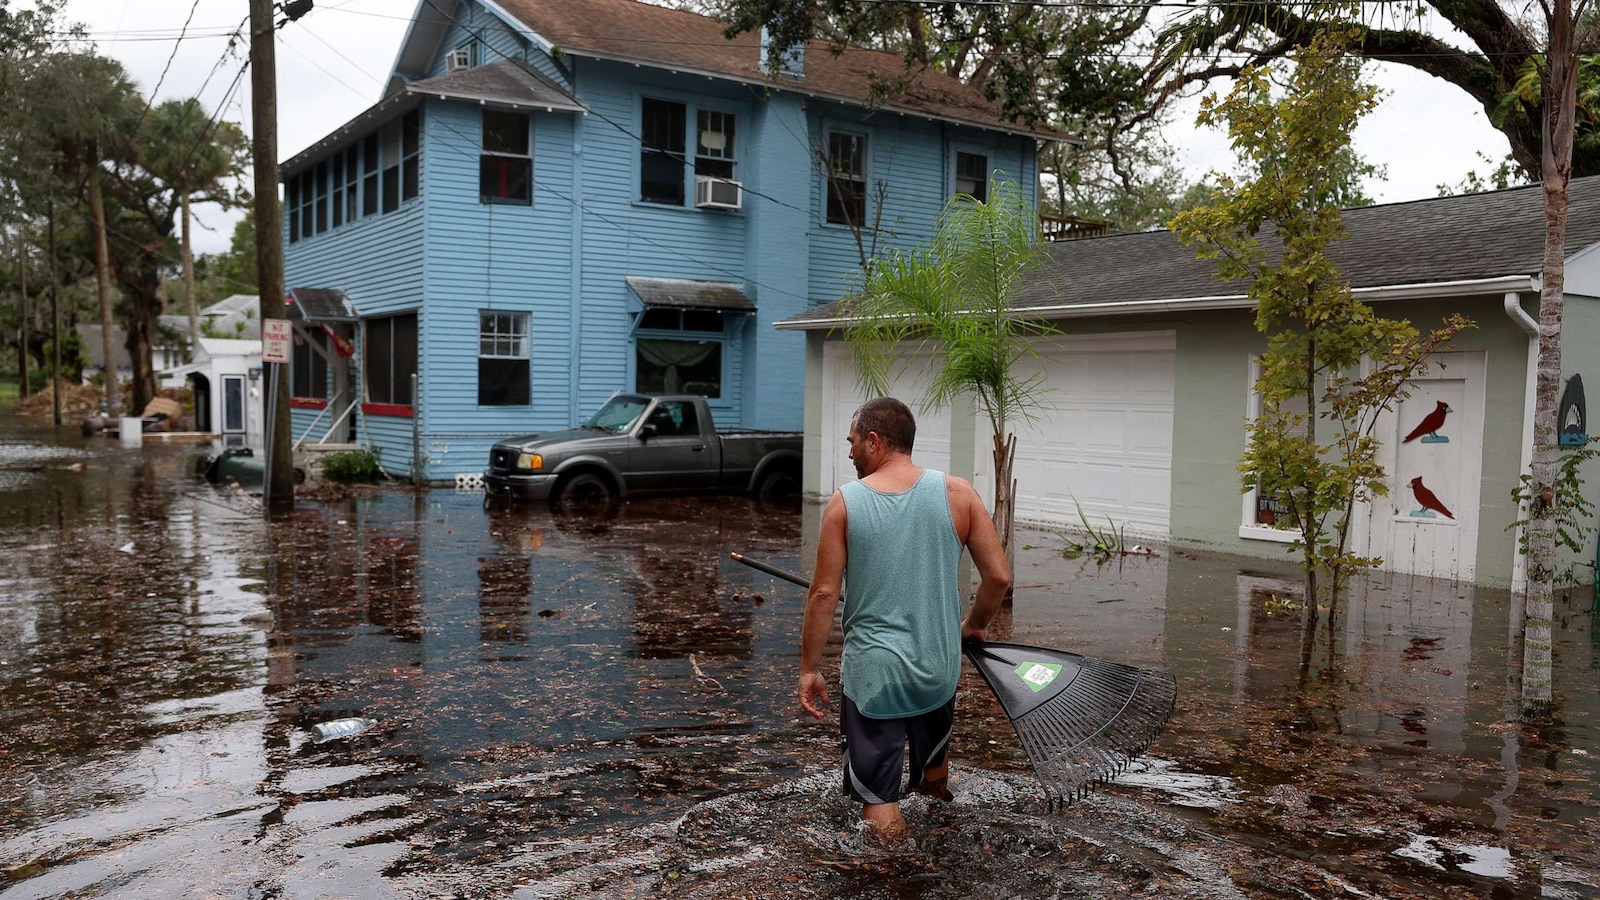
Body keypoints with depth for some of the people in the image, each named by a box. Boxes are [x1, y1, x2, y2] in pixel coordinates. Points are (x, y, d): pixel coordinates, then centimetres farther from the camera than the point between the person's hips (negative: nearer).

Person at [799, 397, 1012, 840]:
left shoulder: (844, 502, -8)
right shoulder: (957, 493, -4)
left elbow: (824, 595, -8)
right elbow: (999, 577, -4)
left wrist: (808, 668, 2)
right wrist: (974, 624, 15)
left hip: (871, 673, -3)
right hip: (940, 667, 3)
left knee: (878, 799, 5)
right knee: (934, 769, 28)